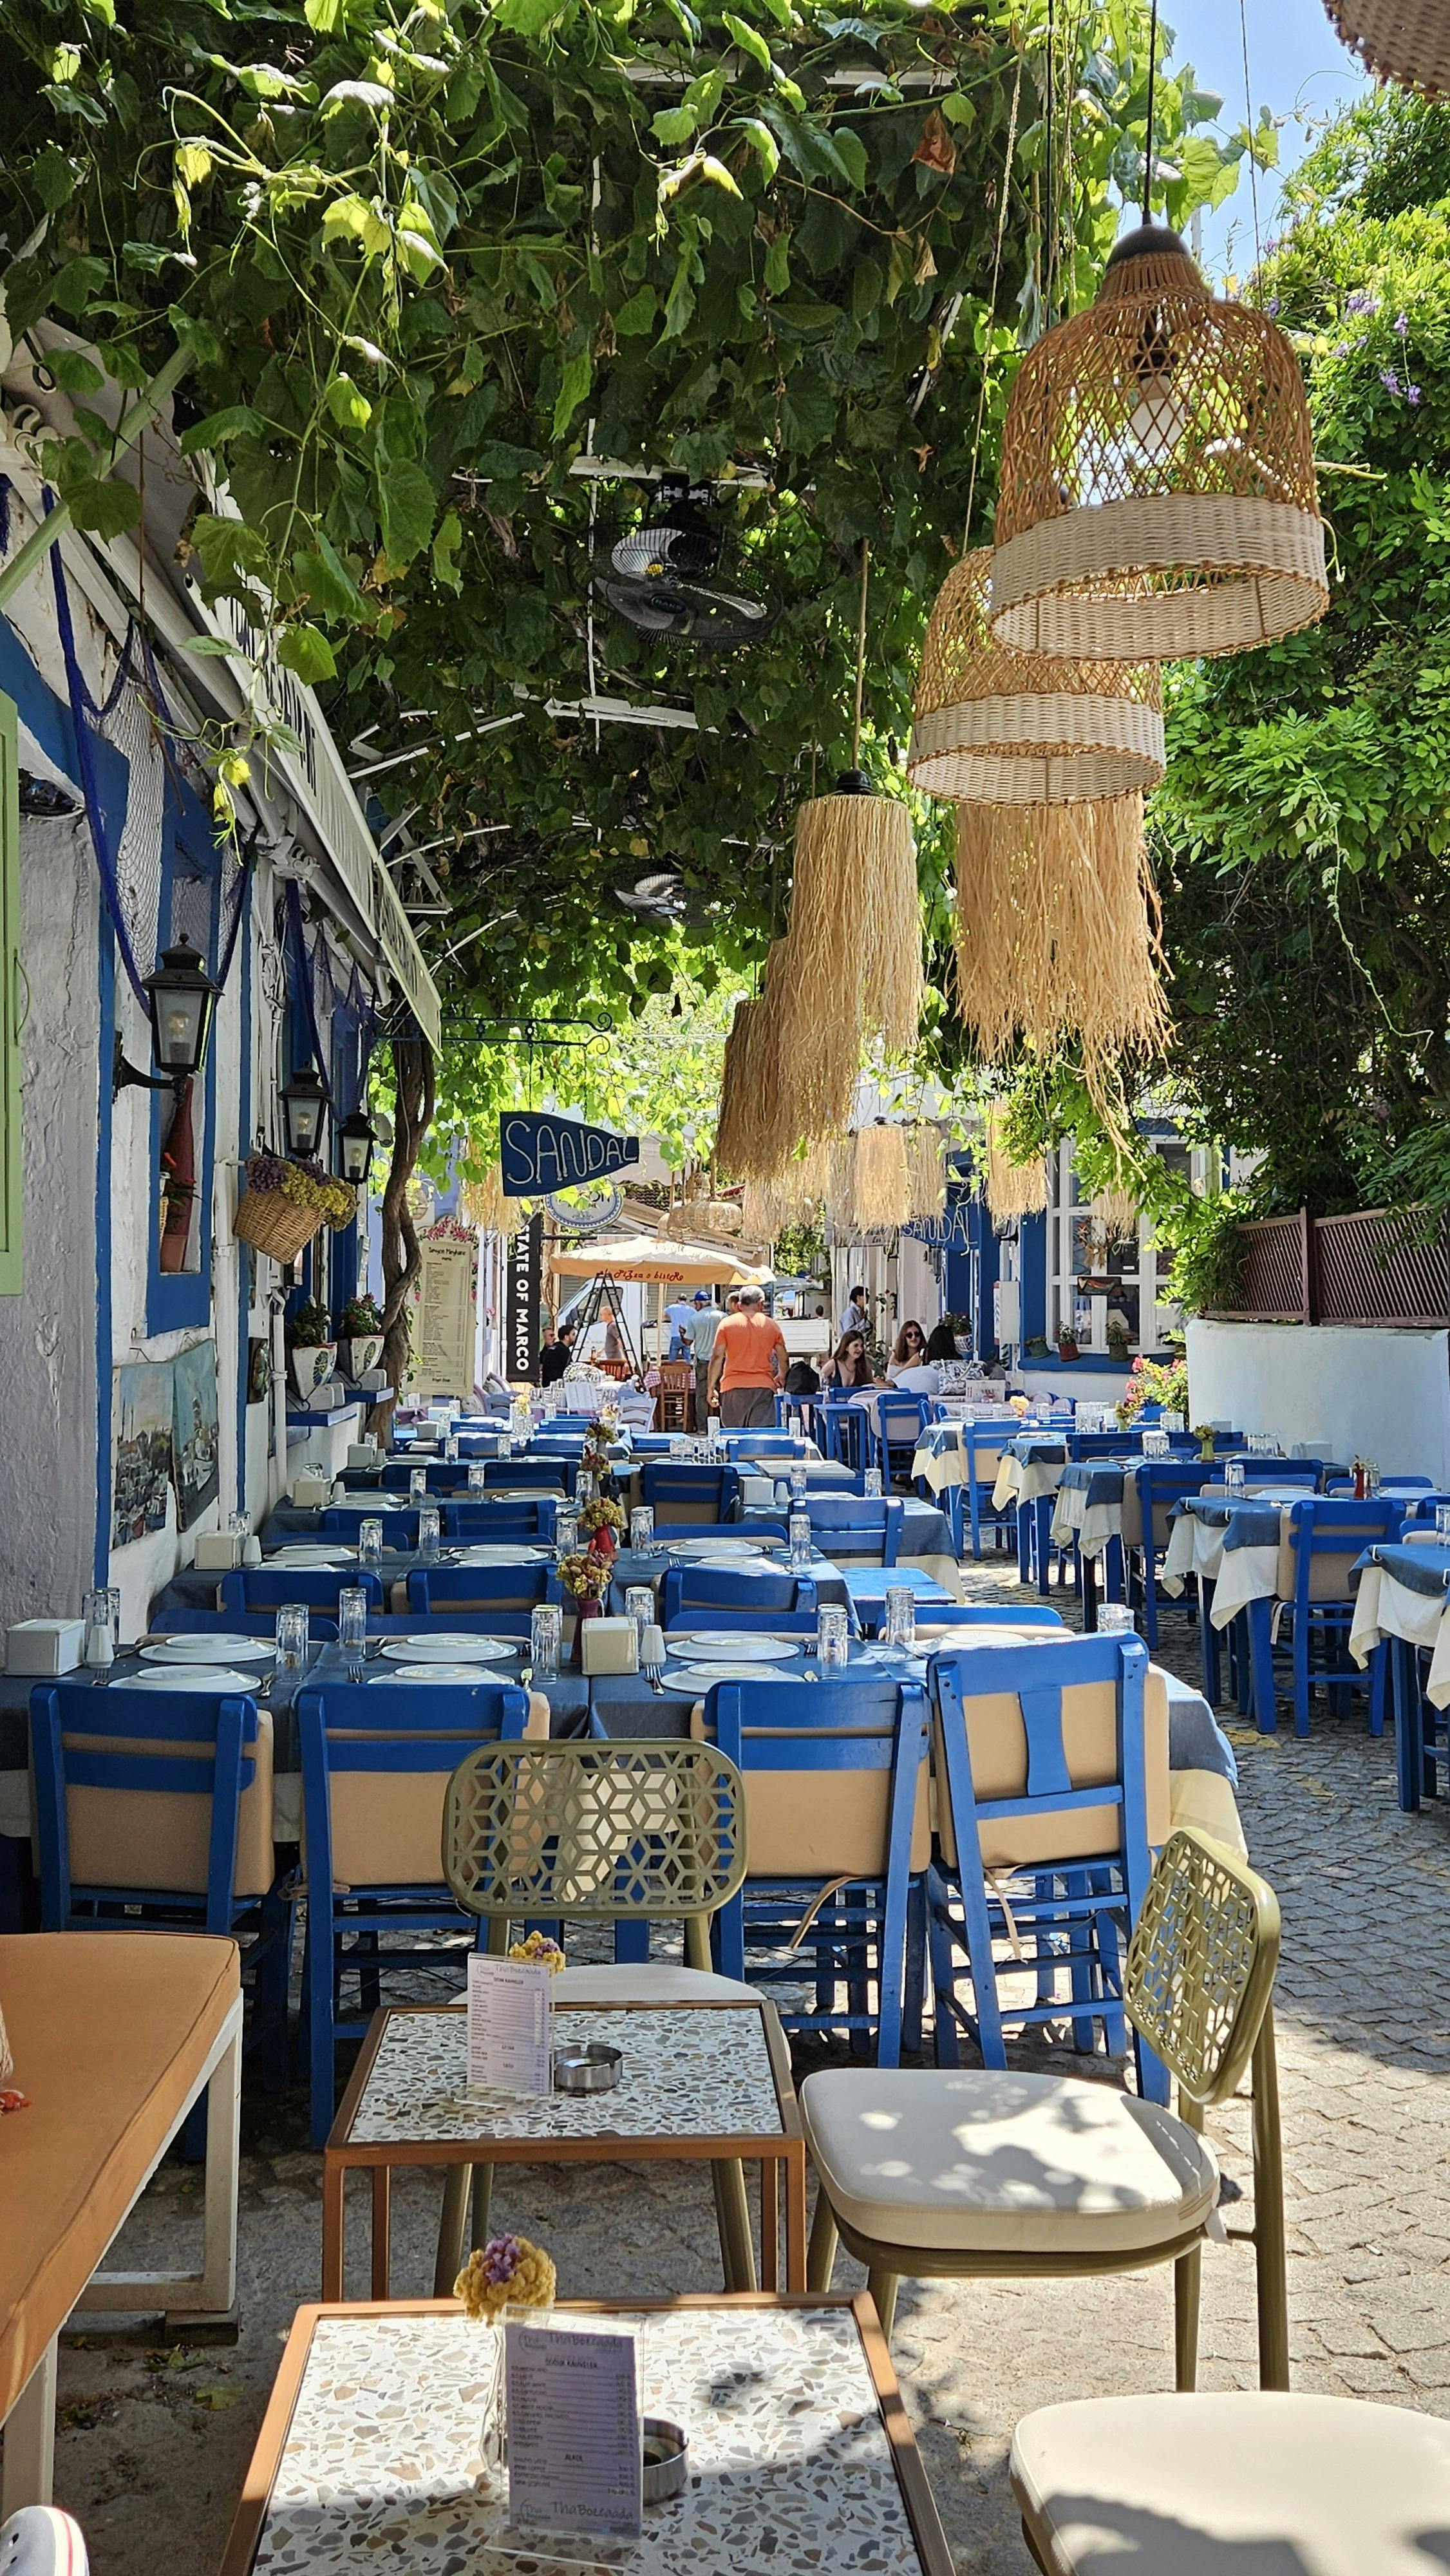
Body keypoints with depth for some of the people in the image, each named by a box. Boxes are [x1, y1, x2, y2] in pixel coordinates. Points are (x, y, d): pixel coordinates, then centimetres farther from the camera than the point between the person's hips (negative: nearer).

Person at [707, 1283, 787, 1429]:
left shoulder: (727, 1323, 3)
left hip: (733, 1387, 0)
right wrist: (781, 1377, 34)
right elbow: (783, 1358, 14)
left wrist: (711, 1387, 6)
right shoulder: (772, 1325, 7)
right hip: (763, 1387, 0)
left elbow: (717, 1357, 0)